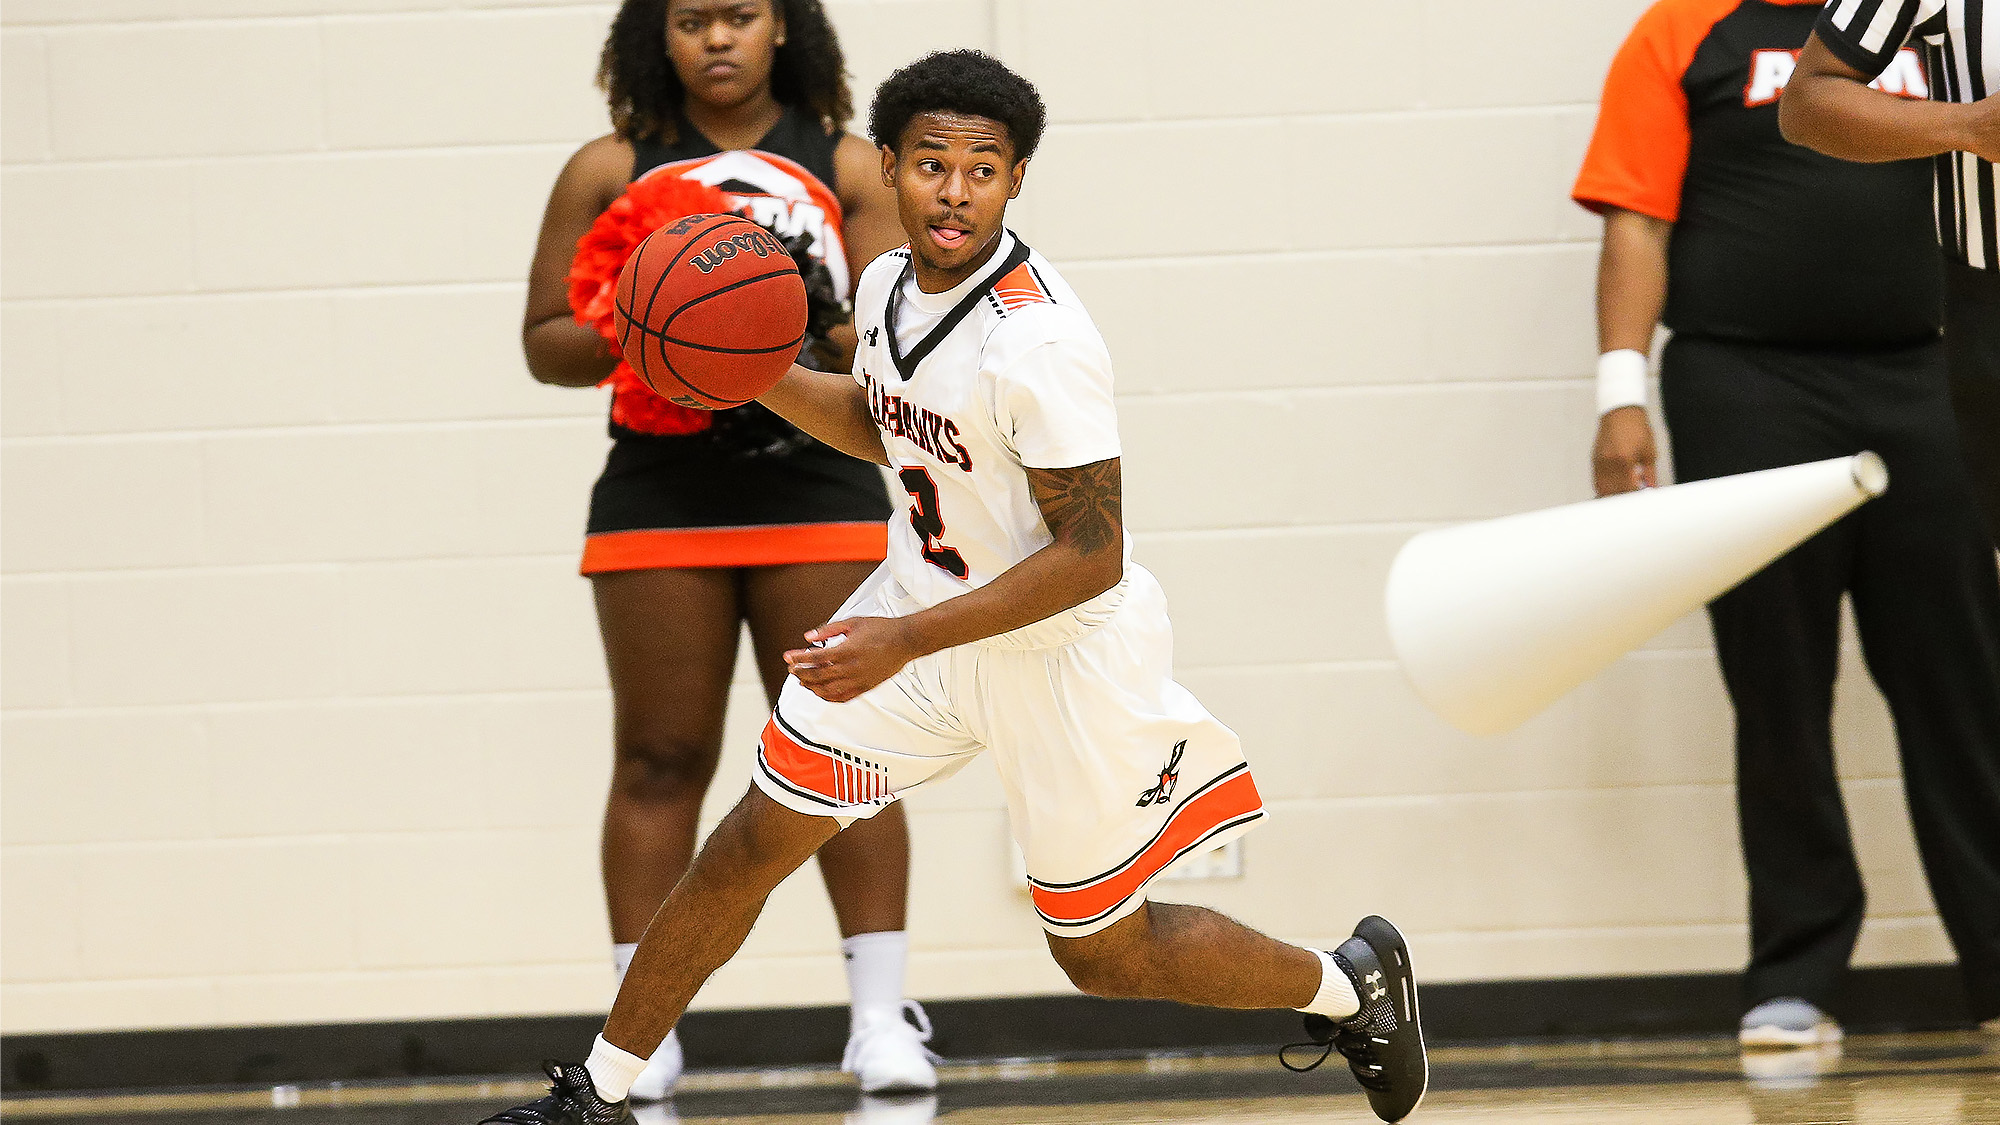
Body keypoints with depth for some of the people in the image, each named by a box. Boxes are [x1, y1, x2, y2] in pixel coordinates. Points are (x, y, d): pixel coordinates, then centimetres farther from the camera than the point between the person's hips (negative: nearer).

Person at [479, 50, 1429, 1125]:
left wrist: (907, 642, -31)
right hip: (926, 600, 7)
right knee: (747, 846, 2)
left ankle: (1350, 981, 33)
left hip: (1061, 647, -7)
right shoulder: (889, 285, -4)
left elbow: (1091, 554, -27)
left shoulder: (1039, 341, -29)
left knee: (1103, 953, 8)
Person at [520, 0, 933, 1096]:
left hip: (817, 485, 0)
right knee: (660, 760, 1)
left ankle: (882, 1018, 2)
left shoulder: (845, 169, 6)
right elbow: (547, 343, 5)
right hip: (660, 498, 0)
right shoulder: (610, 171, 5)